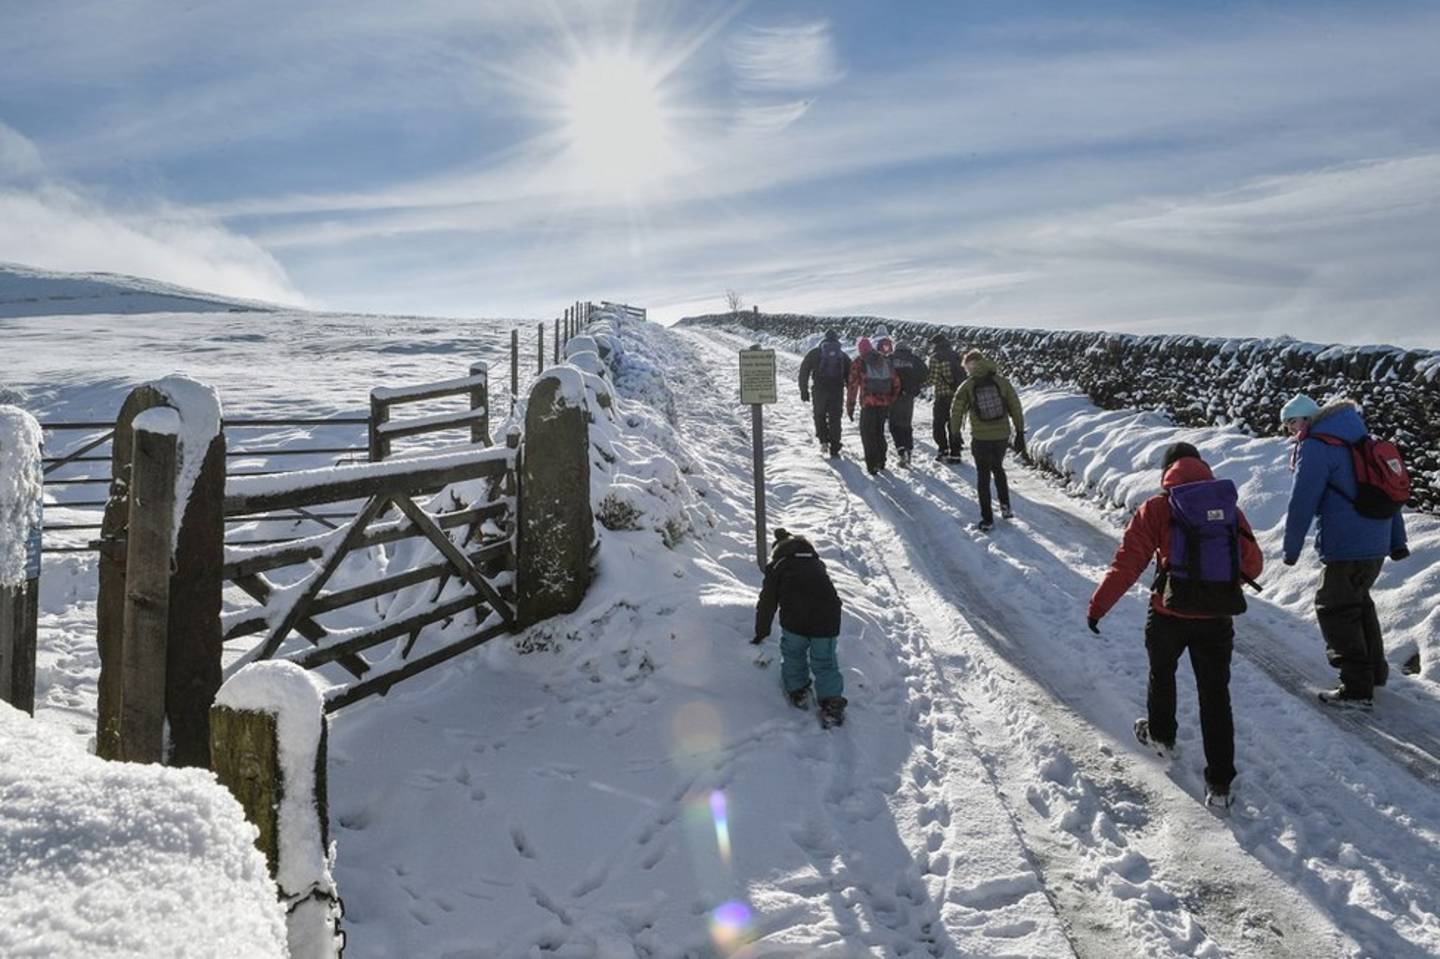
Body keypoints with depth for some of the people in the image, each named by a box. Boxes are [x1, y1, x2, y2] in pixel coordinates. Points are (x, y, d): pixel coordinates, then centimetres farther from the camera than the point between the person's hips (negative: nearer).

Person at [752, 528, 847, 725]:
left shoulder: (776, 565, 18)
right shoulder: (816, 562, 29)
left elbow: (767, 602, 18)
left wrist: (761, 632, 28)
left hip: (794, 620, -2)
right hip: (826, 620, 3)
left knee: (793, 654, 23)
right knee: (825, 662, 14)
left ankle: (797, 692, 32)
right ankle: (832, 706, 10)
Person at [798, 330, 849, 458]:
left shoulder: (814, 353, 5)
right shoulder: (843, 355, 11)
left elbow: (804, 372, 2)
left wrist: (804, 391, 6)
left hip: (819, 390, -1)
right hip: (837, 392, 1)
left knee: (819, 415, 18)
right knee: (835, 419, 8)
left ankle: (823, 440, 1)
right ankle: (834, 450, 6)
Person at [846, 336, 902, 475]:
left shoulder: (859, 362, -2)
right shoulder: (885, 360, 12)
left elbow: (853, 385, -5)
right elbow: (896, 382, 13)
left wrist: (850, 406, -1)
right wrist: (891, 399, 21)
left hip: (869, 403, -5)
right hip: (884, 403, 5)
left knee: (868, 433, 4)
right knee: (879, 431, 20)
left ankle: (872, 464, -4)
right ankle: (881, 461, 26)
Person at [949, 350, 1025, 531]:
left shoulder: (966, 386, -6)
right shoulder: (1001, 382, -3)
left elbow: (956, 411, 0)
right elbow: (1015, 408, -1)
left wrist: (955, 433, 16)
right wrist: (1020, 433, 7)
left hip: (980, 439, -2)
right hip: (1002, 435, 2)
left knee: (983, 476, 10)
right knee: (998, 468, 27)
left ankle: (987, 519, 10)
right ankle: (1005, 505, 21)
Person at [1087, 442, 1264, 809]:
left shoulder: (1157, 508, -6)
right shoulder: (1229, 505, 4)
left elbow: (1128, 563, -10)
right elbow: (1253, 565, 9)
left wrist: (1098, 605, -4)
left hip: (1169, 616, -2)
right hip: (1218, 618, 2)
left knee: (1162, 673, 26)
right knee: (1215, 695, 10)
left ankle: (1161, 734, 48)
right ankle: (1219, 783, 10)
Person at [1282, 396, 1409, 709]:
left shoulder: (1315, 447, -12)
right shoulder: (1362, 440, 16)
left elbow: (1301, 503, -15)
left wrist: (1291, 548, -7)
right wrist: (1397, 541, 22)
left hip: (1344, 547, -9)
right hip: (1377, 544, 9)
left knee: (1335, 610, 1)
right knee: (1359, 602, 25)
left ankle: (1357, 690, 1)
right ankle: (1375, 670, 35)